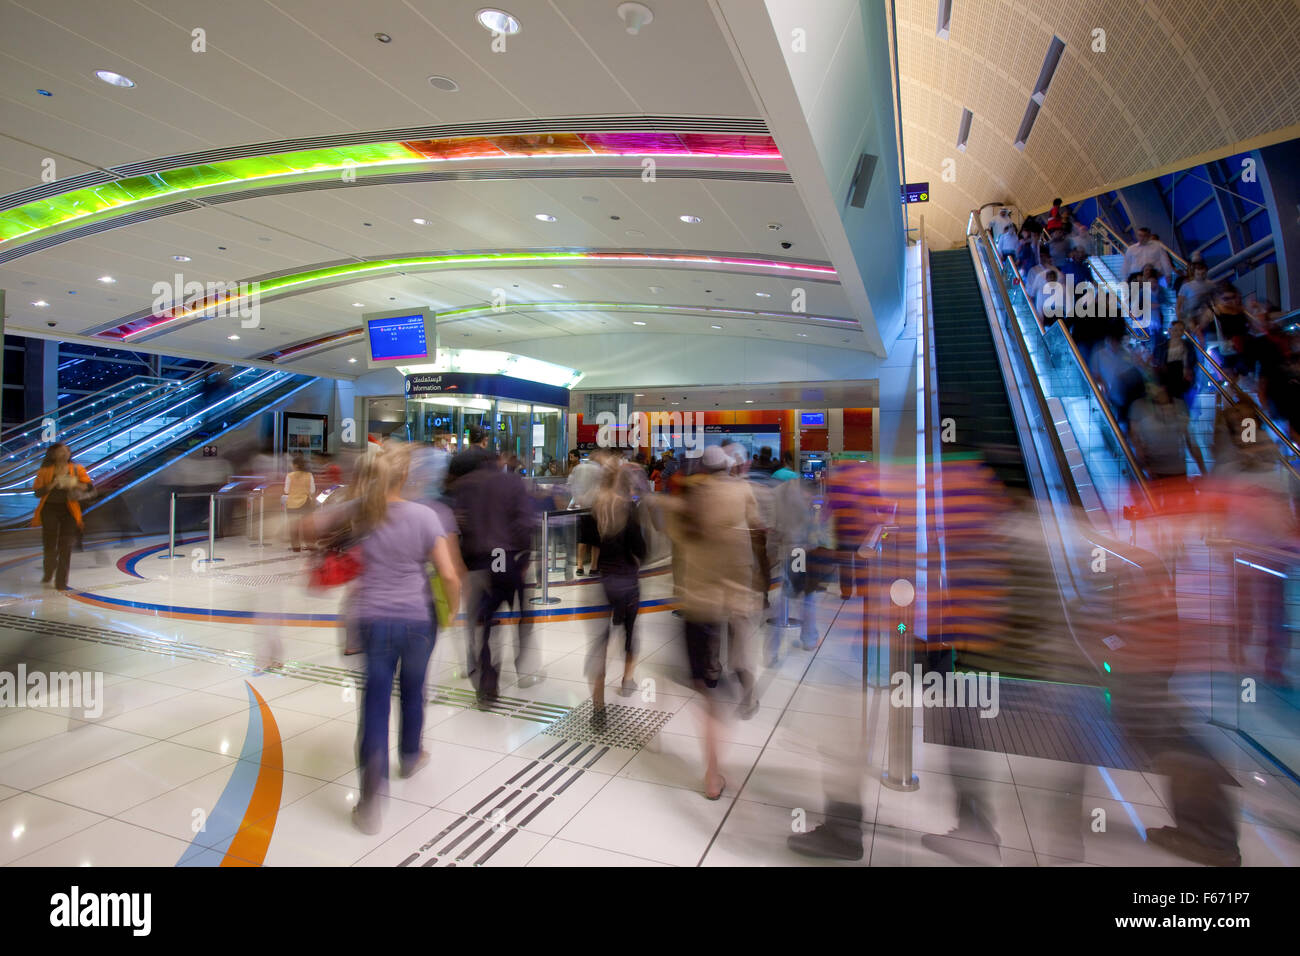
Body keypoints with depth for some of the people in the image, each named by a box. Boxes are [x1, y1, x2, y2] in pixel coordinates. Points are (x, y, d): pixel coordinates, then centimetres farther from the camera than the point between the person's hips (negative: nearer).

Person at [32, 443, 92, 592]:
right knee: (50, 544, 3)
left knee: (65, 546, -1)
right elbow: (38, 492, -3)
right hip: (50, 508, -1)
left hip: (68, 510, 1)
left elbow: (89, 486, -5)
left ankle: (61, 582, 6)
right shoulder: (45, 471, 1)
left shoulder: (76, 469, 4)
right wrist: (53, 484, -18)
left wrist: (74, 484, -21)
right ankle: (48, 576, 30)